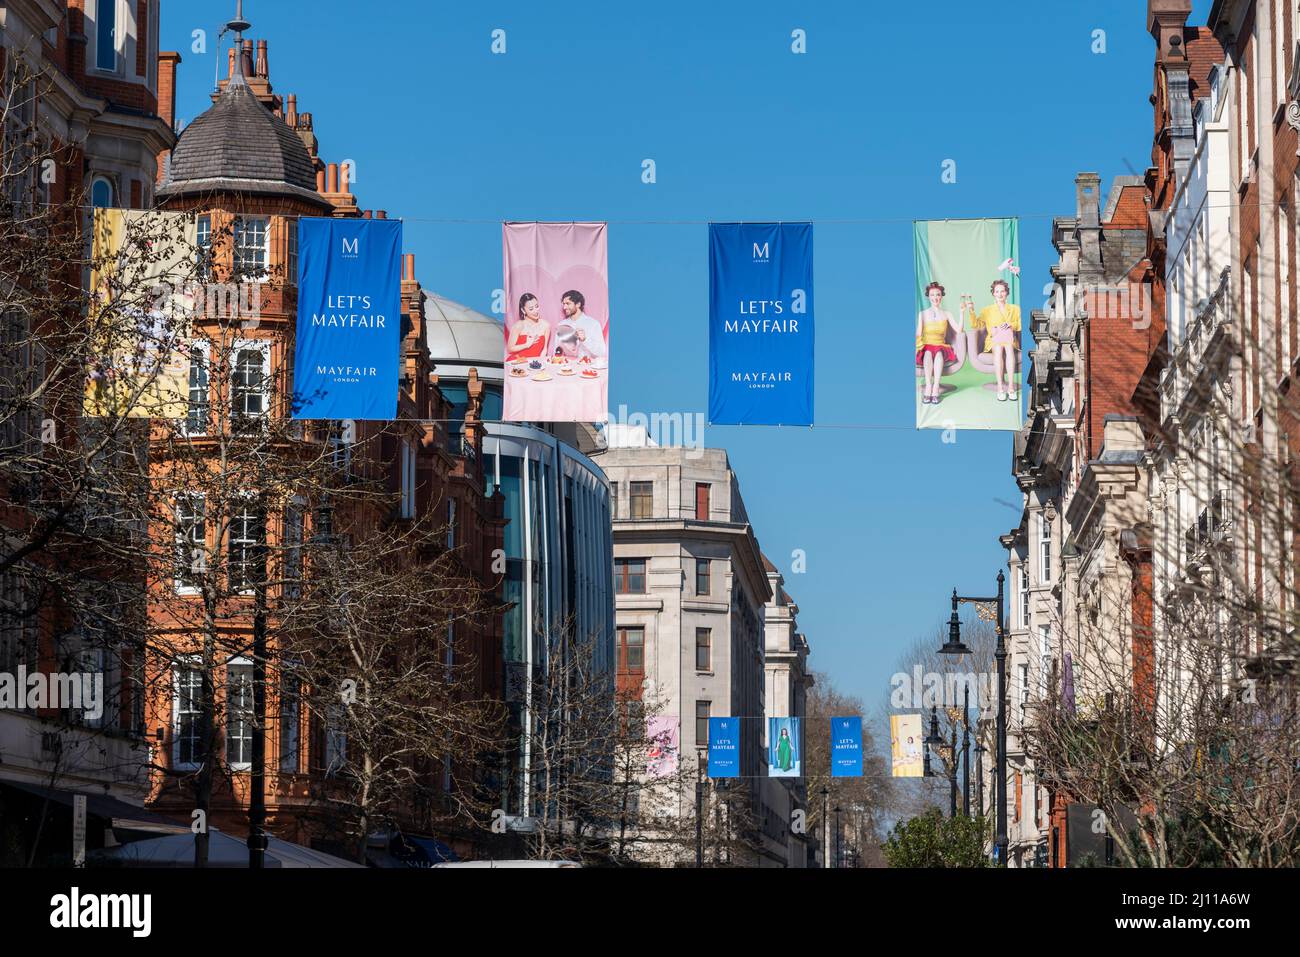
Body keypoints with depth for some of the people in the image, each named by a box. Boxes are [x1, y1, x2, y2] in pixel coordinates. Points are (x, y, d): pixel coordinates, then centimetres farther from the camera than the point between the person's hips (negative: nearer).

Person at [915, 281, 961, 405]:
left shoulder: (946, 314, 11)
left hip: (941, 347, 0)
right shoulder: (923, 314, 10)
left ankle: (935, 388, -45)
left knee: (939, 353, -36)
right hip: (926, 347, 0)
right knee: (928, 353, -36)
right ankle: (928, 387, -46)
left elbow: (958, 330, -1)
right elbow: (918, 334, 2)